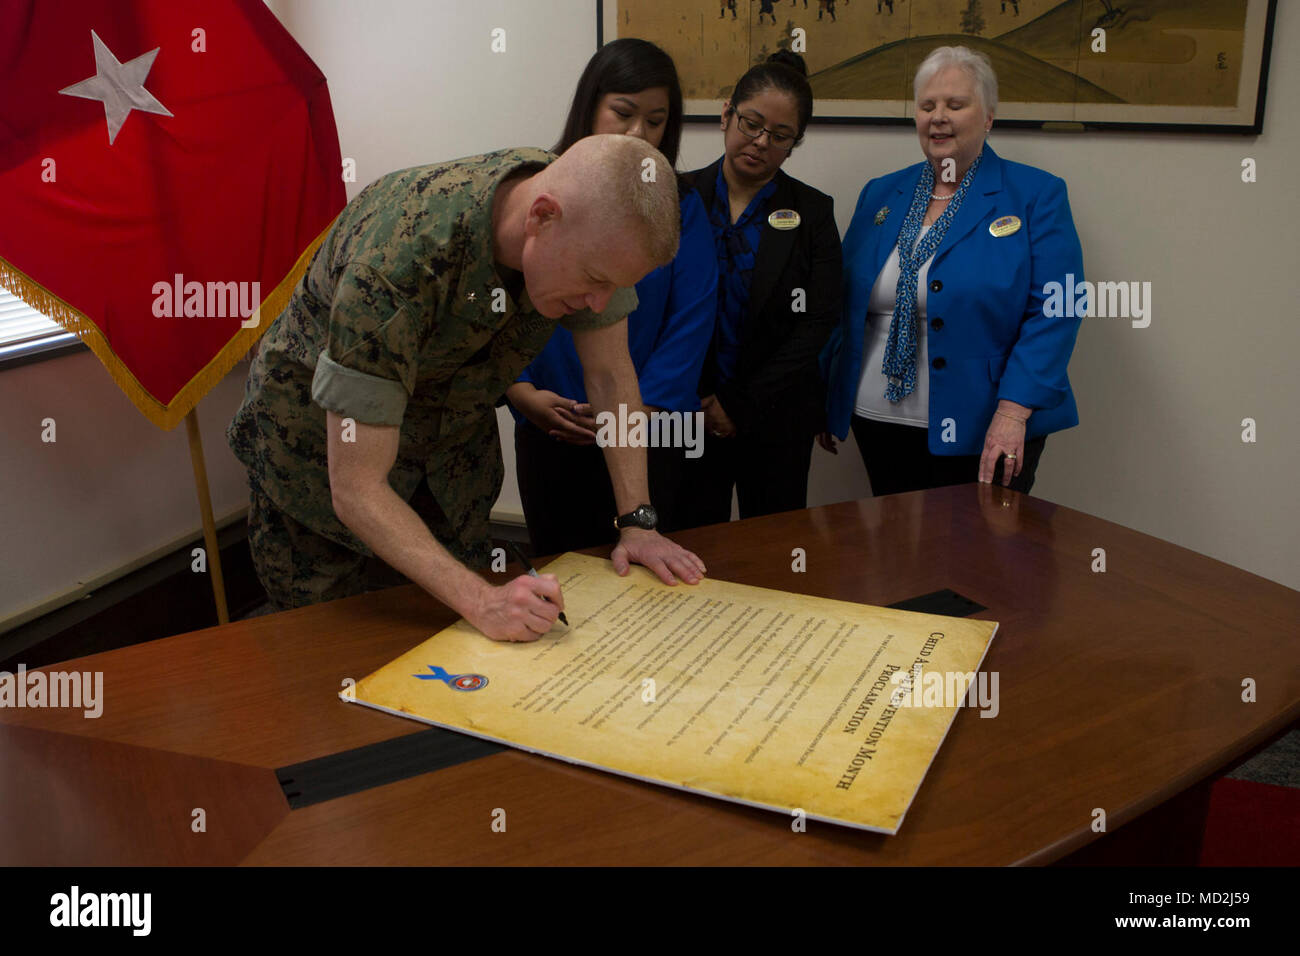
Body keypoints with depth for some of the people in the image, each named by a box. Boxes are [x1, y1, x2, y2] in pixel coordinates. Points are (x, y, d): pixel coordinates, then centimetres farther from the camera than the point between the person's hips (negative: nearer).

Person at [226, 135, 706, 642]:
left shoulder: (591, 225, -23)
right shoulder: (397, 262, -40)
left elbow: (611, 375, -10)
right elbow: (356, 489, -36)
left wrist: (637, 522, -17)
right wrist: (480, 600, -44)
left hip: (453, 431, 5)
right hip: (323, 437, -4)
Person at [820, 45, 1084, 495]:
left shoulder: (1036, 196, -2)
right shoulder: (879, 195, 11)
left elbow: (1053, 313, -10)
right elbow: (843, 304, 13)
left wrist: (1013, 412, -21)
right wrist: (827, 403, 10)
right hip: (880, 425, 4)